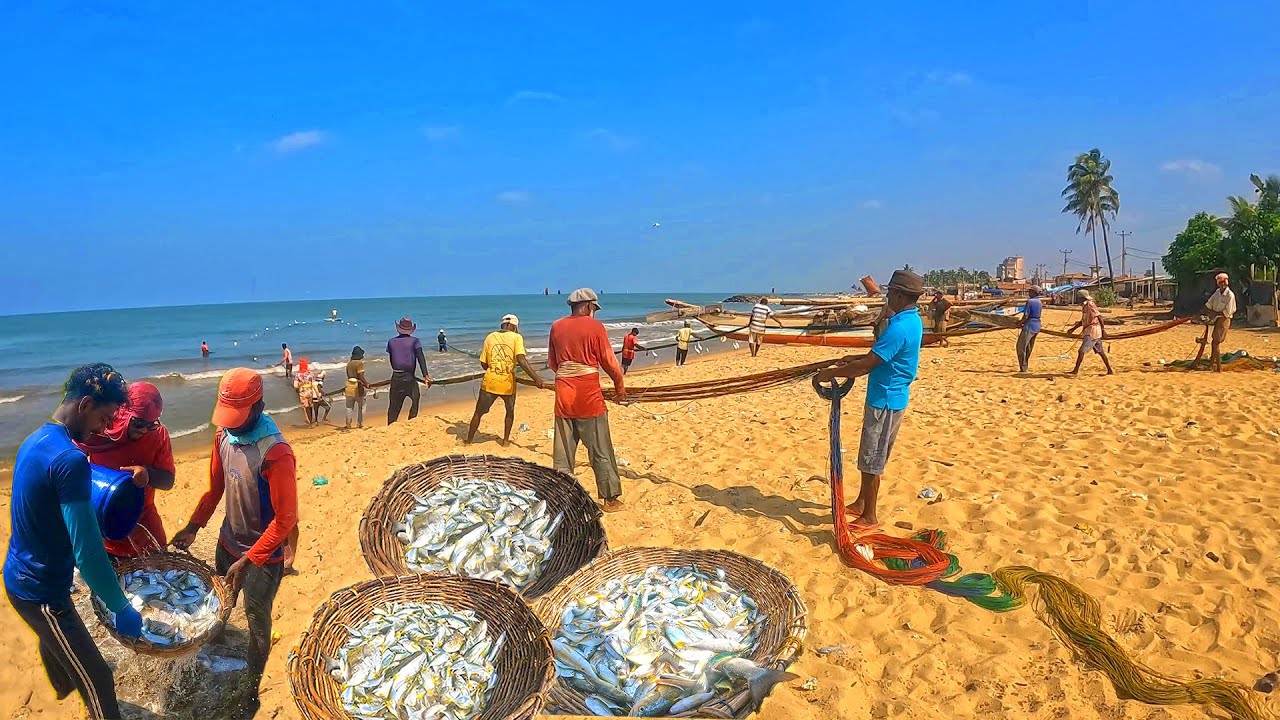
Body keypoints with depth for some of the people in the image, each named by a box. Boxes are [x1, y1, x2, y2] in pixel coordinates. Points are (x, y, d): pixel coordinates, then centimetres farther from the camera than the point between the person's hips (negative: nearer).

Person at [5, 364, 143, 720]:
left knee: (53, 640, 37)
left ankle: (62, 688, 66)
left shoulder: (35, 441, 1)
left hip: (18, 579, 11)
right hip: (41, 593, -10)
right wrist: (122, 608, -20)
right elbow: (87, 552, -30)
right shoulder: (69, 460, -30)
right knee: (97, 681, 1)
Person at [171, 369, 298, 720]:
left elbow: (285, 518, -26)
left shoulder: (276, 453, -30)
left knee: (257, 623, 11)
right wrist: (193, 526, 0)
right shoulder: (223, 435, -7)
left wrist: (248, 562, -25)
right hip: (228, 544, 6)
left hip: (264, 556, -6)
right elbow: (215, 488, 9)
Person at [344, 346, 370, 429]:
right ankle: (359, 424, 11)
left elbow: (349, 376, 14)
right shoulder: (360, 363, -12)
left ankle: (348, 425, 14)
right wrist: (367, 385, -14)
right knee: (361, 406, 9)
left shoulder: (349, 363, 8)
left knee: (349, 407, 12)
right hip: (358, 387, -6)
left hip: (349, 387, 6)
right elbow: (361, 377, -20)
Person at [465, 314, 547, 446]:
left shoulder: (490, 337, 7)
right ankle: (506, 440, 27)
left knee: (478, 413, 16)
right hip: (508, 383, -1)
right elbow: (521, 360, -17)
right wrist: (537, 378, -22)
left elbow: (483, 363, 6)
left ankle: (468, 441, 24)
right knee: (510, 411, 25)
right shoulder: (516, 337, -2)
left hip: (490, 382, 1)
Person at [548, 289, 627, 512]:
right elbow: (608, 361, -4)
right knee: (600, 450, 5)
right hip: (588, 393, -4)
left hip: (563, 393, 4)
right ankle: (610, 498, 12)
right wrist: (619, 386, 11)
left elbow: (552, 362, 13)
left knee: (563, 449, 12)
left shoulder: (556, 327, 7)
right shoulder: (595, 326, -7)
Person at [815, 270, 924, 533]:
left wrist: (832, 373, -16)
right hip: (891, 397, 10)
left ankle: (869, 517, 12)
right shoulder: (912, 320, 8)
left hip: (884, 400, -10)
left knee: (871, 460, 1)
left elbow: (867, 366, -26)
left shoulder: (899, 328, -25)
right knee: (870, 456, 20)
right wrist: (854, 358, 12)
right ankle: (861, 504, 33)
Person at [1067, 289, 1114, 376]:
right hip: (1089, 331, 10)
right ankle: (1110, 370, 20)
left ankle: (1075, 371, -11)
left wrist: (1103, 330, -19)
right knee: (1100, 352, 14)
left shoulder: (1090, 305, -13)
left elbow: (1099, 316, -17)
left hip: (1092, 331, -10)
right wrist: (1073, 328, 22)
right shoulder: (1084, 306, 14)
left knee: (1081, 351, -12)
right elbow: (1082, 321, 24)